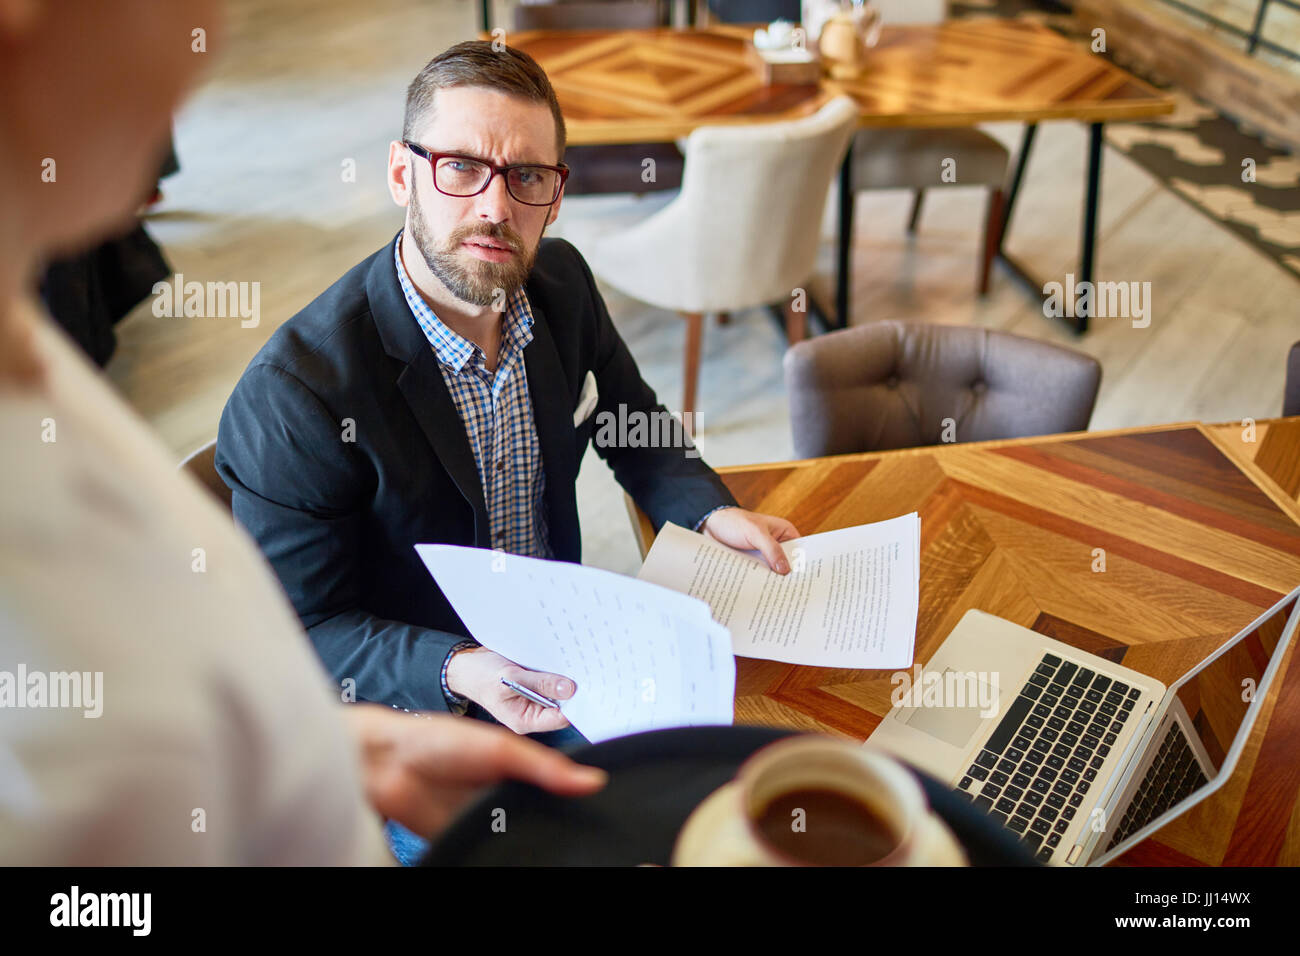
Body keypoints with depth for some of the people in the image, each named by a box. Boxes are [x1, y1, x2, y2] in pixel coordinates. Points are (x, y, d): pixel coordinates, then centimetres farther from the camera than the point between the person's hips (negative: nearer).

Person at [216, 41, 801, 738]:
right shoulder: (289, 399, -25)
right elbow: (303, 634, -16)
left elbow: (631, 422, 13)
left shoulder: (561, 281, -4)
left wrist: (713, 512, -5)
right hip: (418, 707, -6)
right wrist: (457, 672, -32)